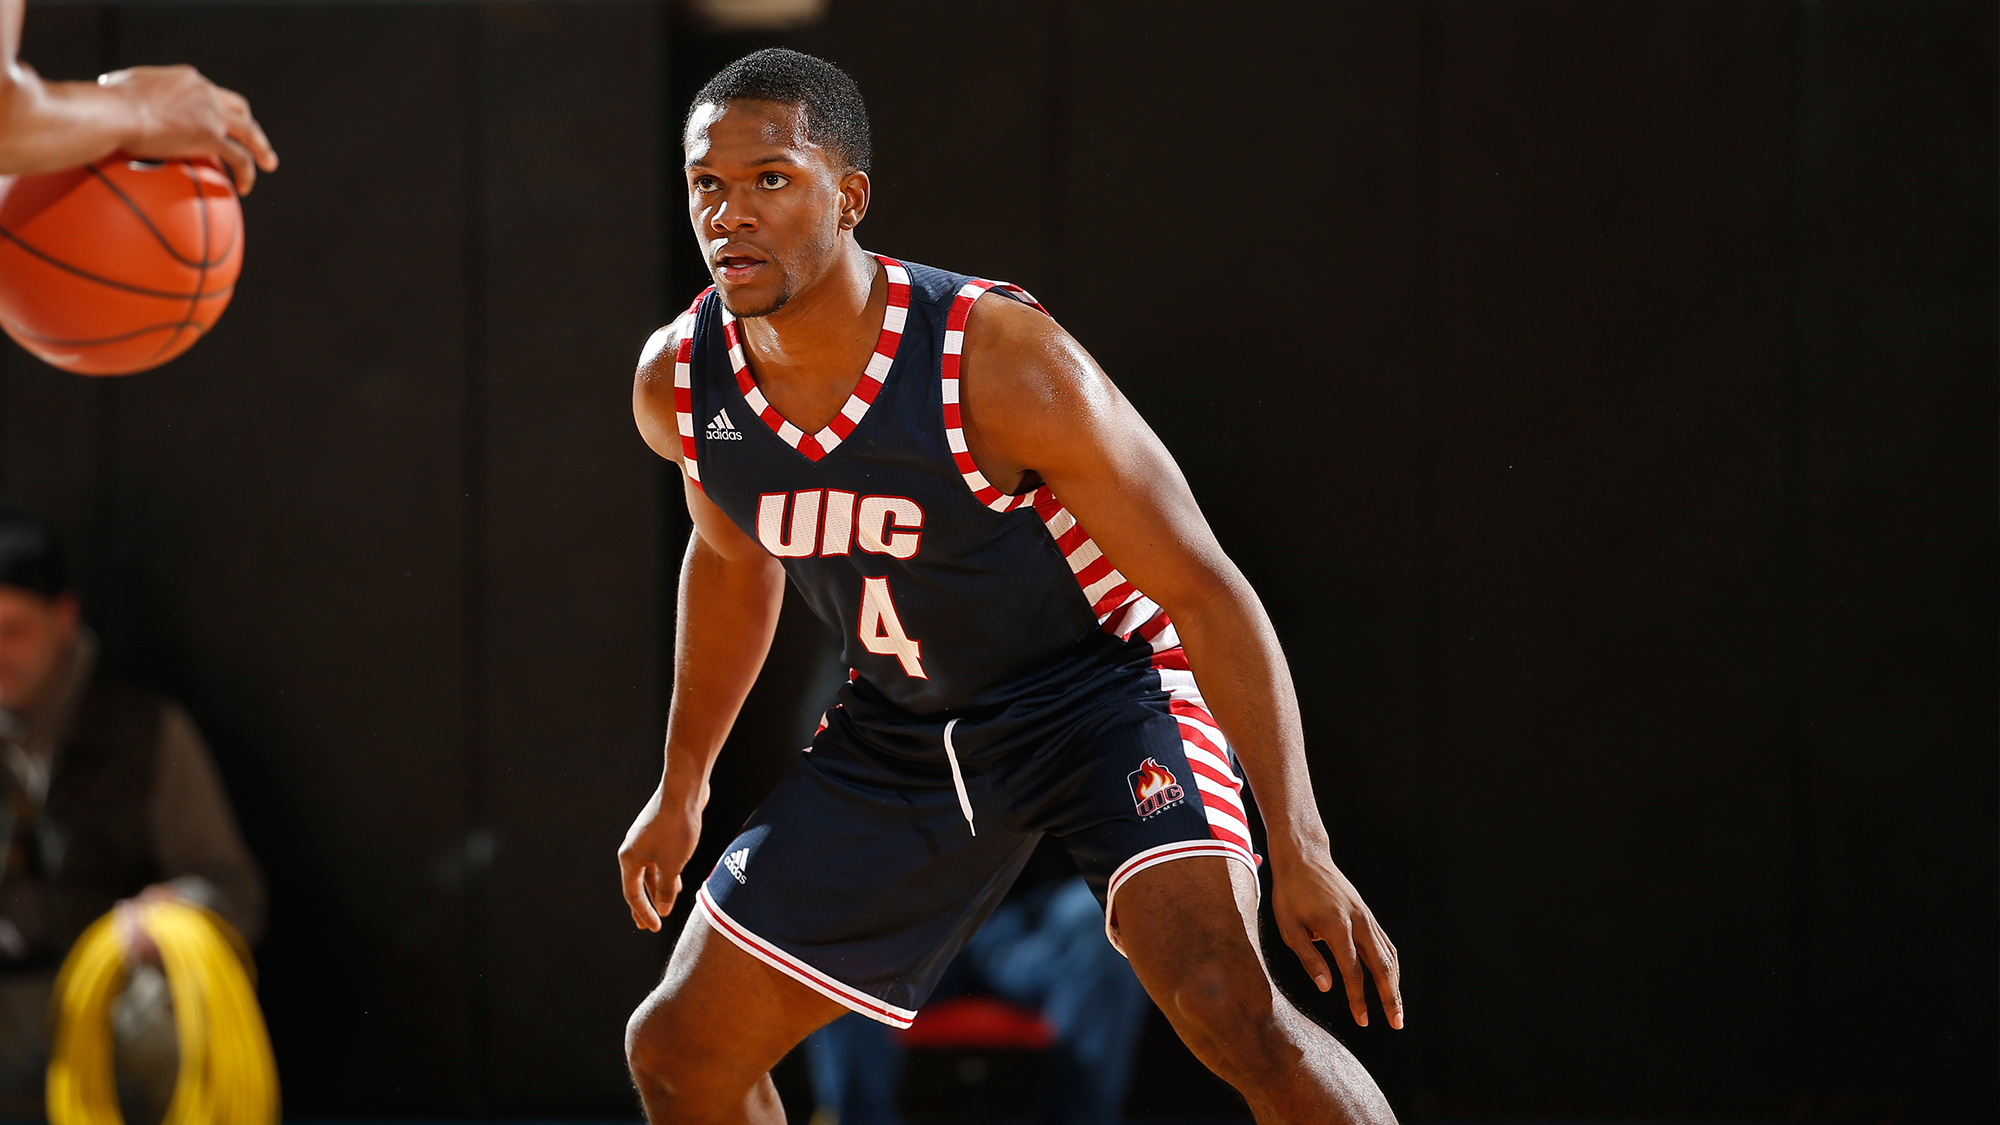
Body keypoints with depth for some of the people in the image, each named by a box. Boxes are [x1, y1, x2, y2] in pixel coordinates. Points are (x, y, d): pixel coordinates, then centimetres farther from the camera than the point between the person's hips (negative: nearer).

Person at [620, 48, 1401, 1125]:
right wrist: (682, 786, 22)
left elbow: (1206, 590, -24)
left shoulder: (1003, 360, -30)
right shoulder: (679, 382, -12)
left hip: (1105, 684, -6)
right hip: (901, 728, 6)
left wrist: (1300, 854, -29)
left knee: (1228, 1005, -31)